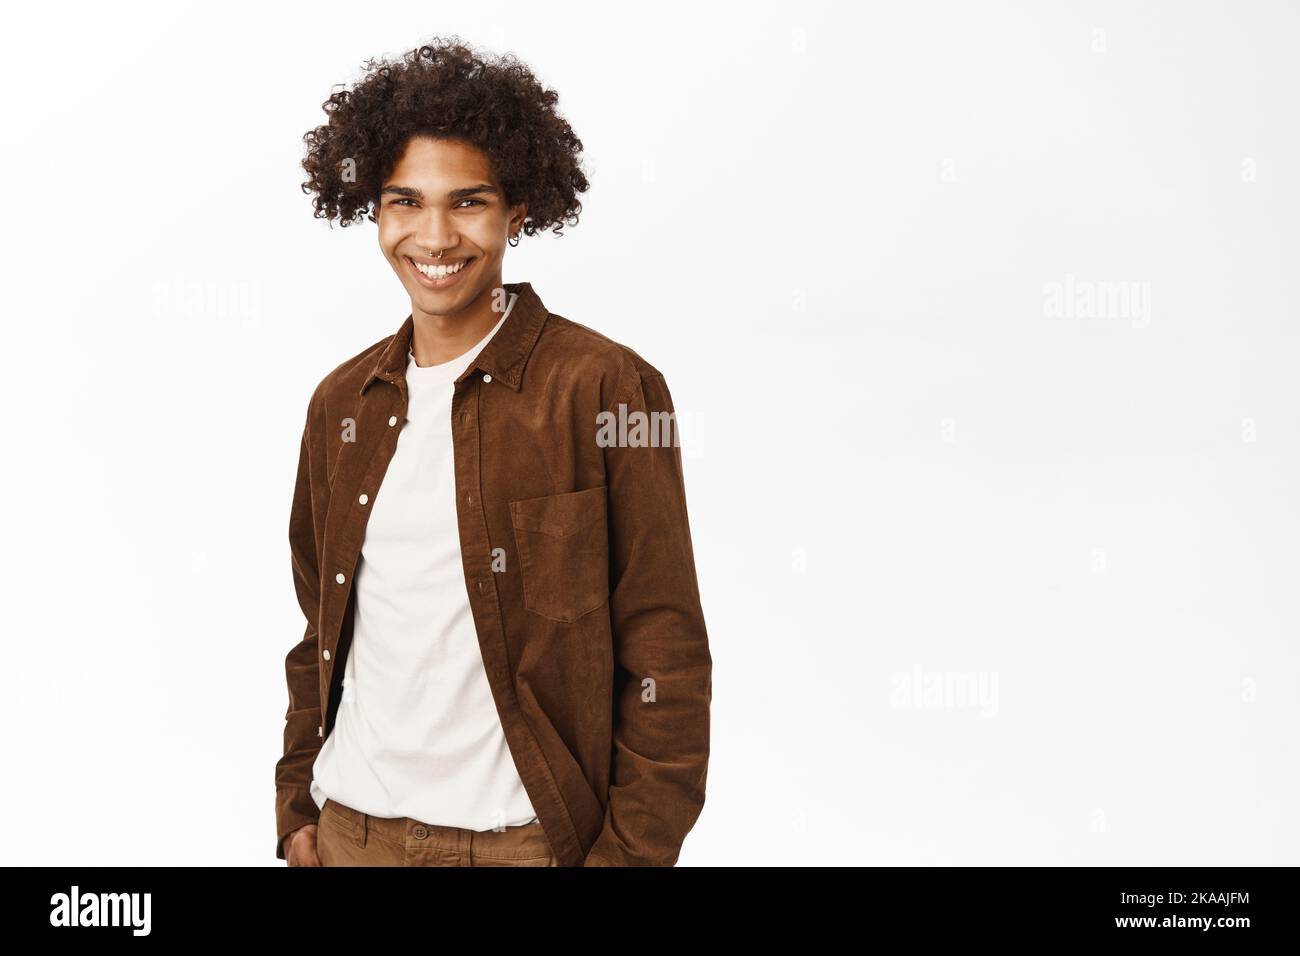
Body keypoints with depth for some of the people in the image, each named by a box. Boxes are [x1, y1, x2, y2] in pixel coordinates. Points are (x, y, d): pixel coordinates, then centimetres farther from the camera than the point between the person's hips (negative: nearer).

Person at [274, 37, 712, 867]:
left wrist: (633, 852, -12)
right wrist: (298, 807, 10)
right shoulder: (341, 404, 5)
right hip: (352, 827, 5)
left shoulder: (606, 389, -11)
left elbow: (667, 660, -11)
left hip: (523, 835, -4)